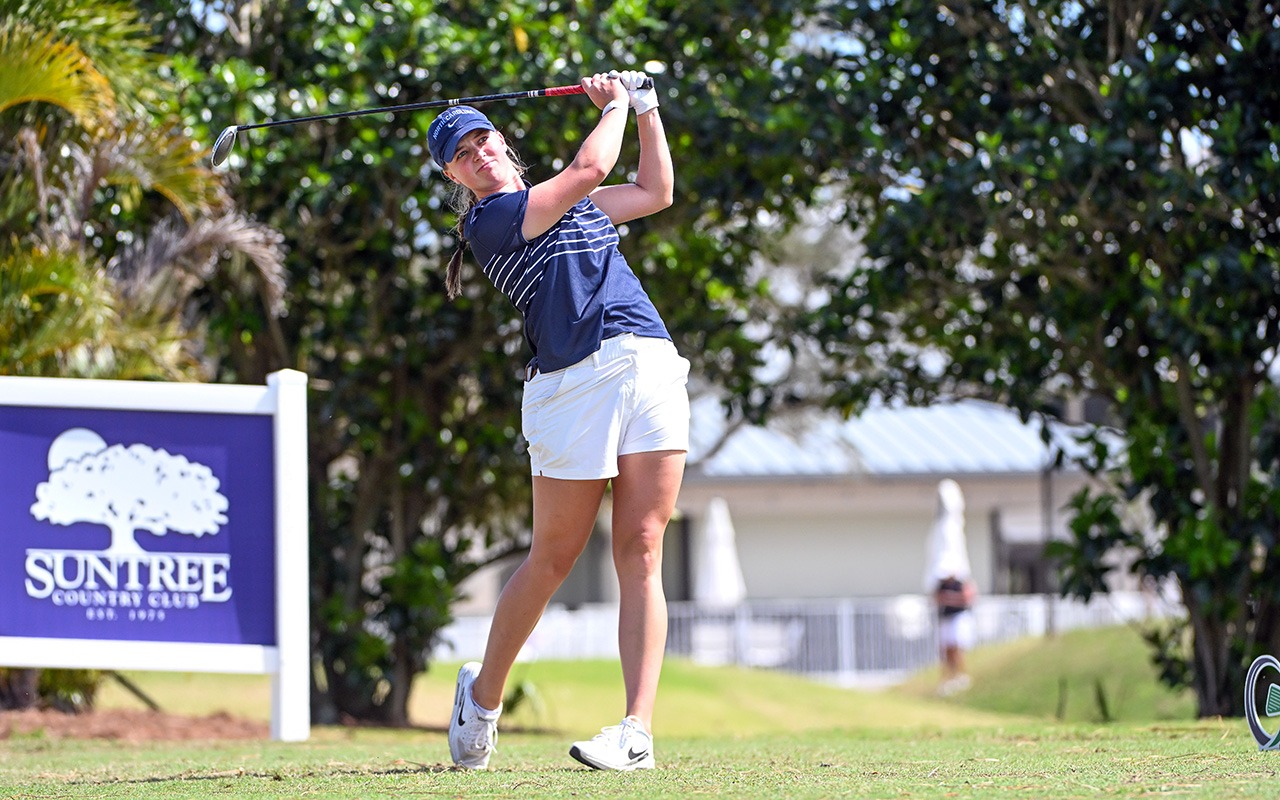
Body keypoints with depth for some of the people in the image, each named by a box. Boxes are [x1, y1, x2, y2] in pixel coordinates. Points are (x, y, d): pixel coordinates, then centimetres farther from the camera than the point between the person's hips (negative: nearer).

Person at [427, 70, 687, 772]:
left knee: (640, 554, -6)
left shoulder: (567, 205, 26)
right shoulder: (488, 221, 1)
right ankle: (483, 693, 23)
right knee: (552, 559, 0)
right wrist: (615, 106, 13)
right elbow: (589, 168, -3)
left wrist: (645, 110, 29)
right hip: (572, 384, -5)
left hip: (651, 370, 5)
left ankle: (637, 731, -11)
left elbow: (656, 191, 36)